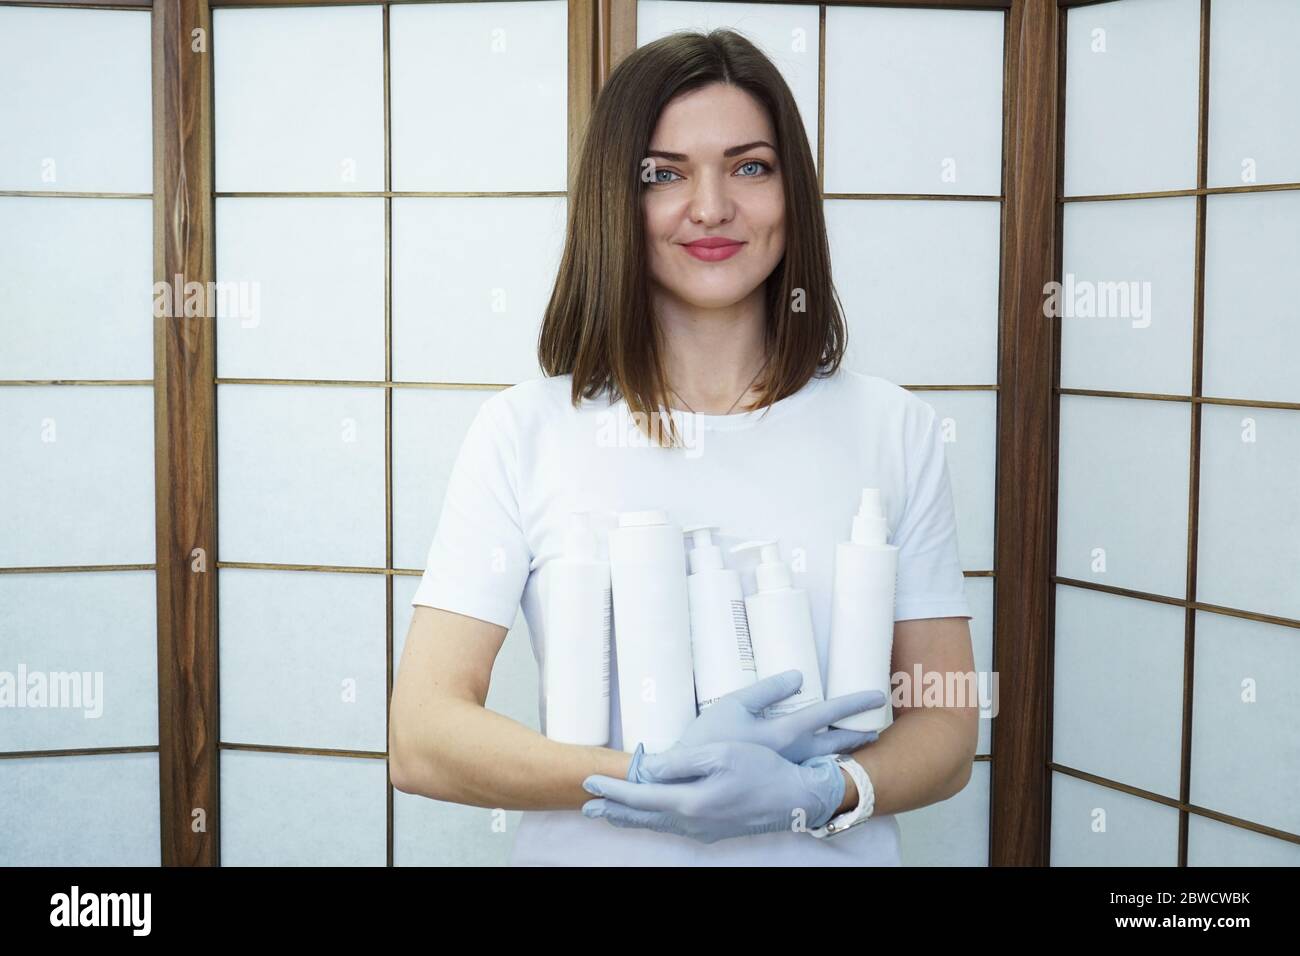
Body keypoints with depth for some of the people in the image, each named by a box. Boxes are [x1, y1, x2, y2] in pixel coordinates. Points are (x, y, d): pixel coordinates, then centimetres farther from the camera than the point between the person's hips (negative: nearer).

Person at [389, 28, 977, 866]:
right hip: (588, 850, -1)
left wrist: (814, 793, -22)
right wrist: (654, 775, -24)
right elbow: (423, 740, -13)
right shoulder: (524, 431, -9)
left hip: (830, 851, 1)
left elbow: (946, 731, -3)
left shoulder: (893, 430, -4)